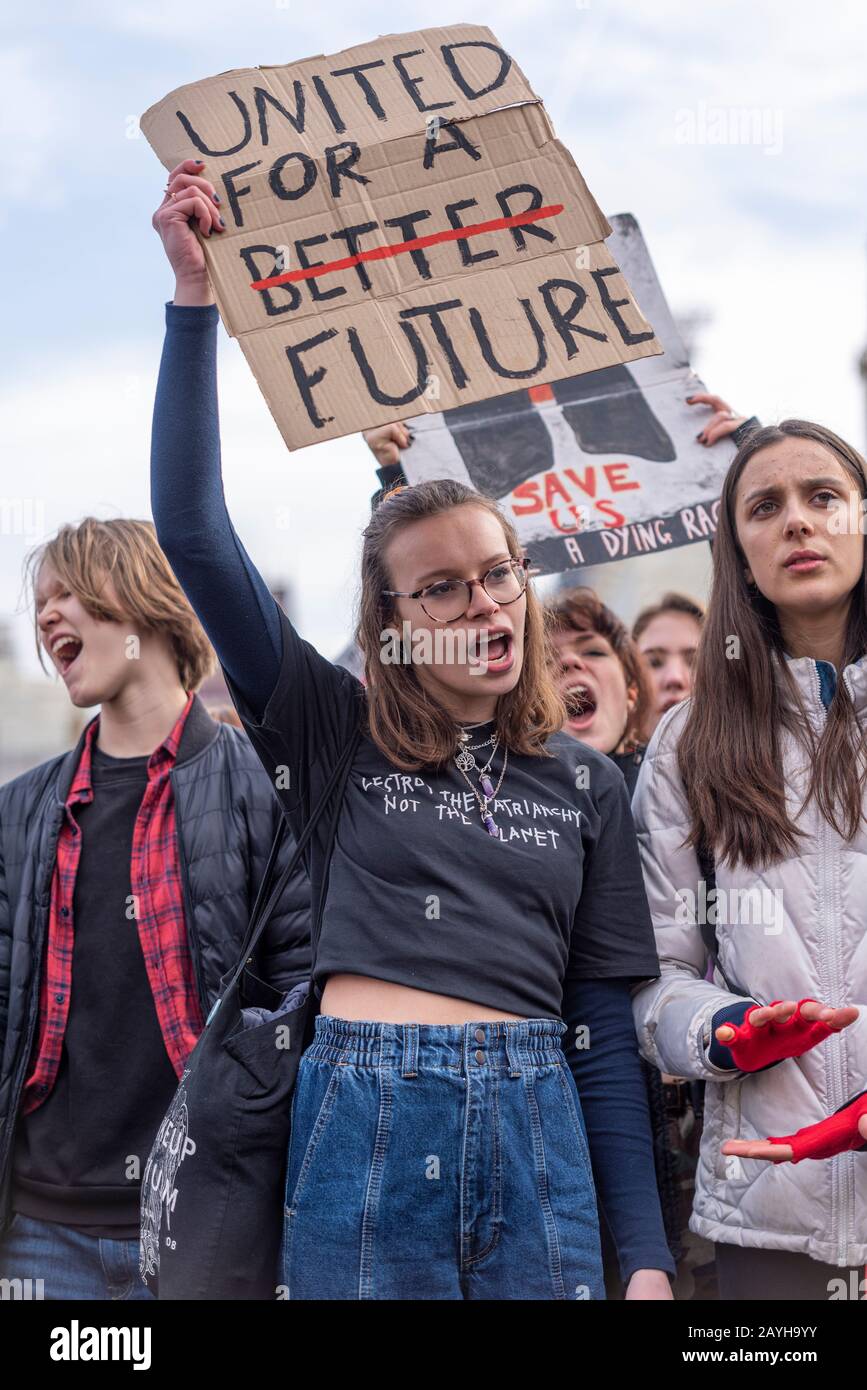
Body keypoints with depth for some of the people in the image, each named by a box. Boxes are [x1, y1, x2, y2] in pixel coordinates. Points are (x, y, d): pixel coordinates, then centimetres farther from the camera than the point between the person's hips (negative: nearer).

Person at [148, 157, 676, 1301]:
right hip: (363, 1130, -1)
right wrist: (194, 296, -7)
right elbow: (193, 530, -3)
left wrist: (647, 1256, 3)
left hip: (536, 1138, 2)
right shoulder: (340, 739, 5)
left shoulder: (588, 786, 10)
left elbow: (605, 1023, 8)